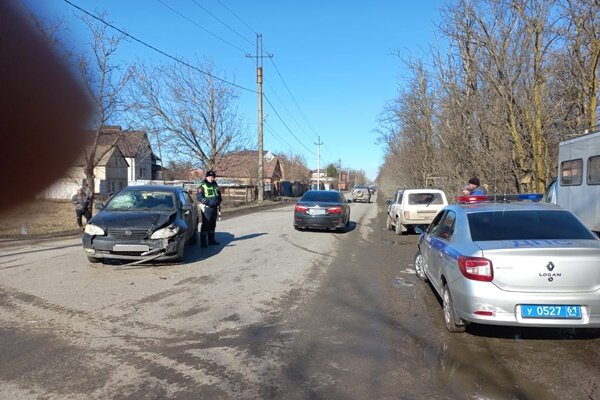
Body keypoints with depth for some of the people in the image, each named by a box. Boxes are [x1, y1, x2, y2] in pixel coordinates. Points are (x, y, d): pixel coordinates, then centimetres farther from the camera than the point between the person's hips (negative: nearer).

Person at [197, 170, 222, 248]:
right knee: (205, 225, -8)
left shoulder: (215, 185, 14)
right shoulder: (202, 186, -7)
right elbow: (200, 197, -14)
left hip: (214, 207, 7)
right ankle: (203, 242, -5)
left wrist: (218, 202, 5)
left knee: (212, 225, 14)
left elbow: (219, 195, 22)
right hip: (206, 208, -7)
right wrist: (208, 202, -23)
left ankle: (211, 240, 25)